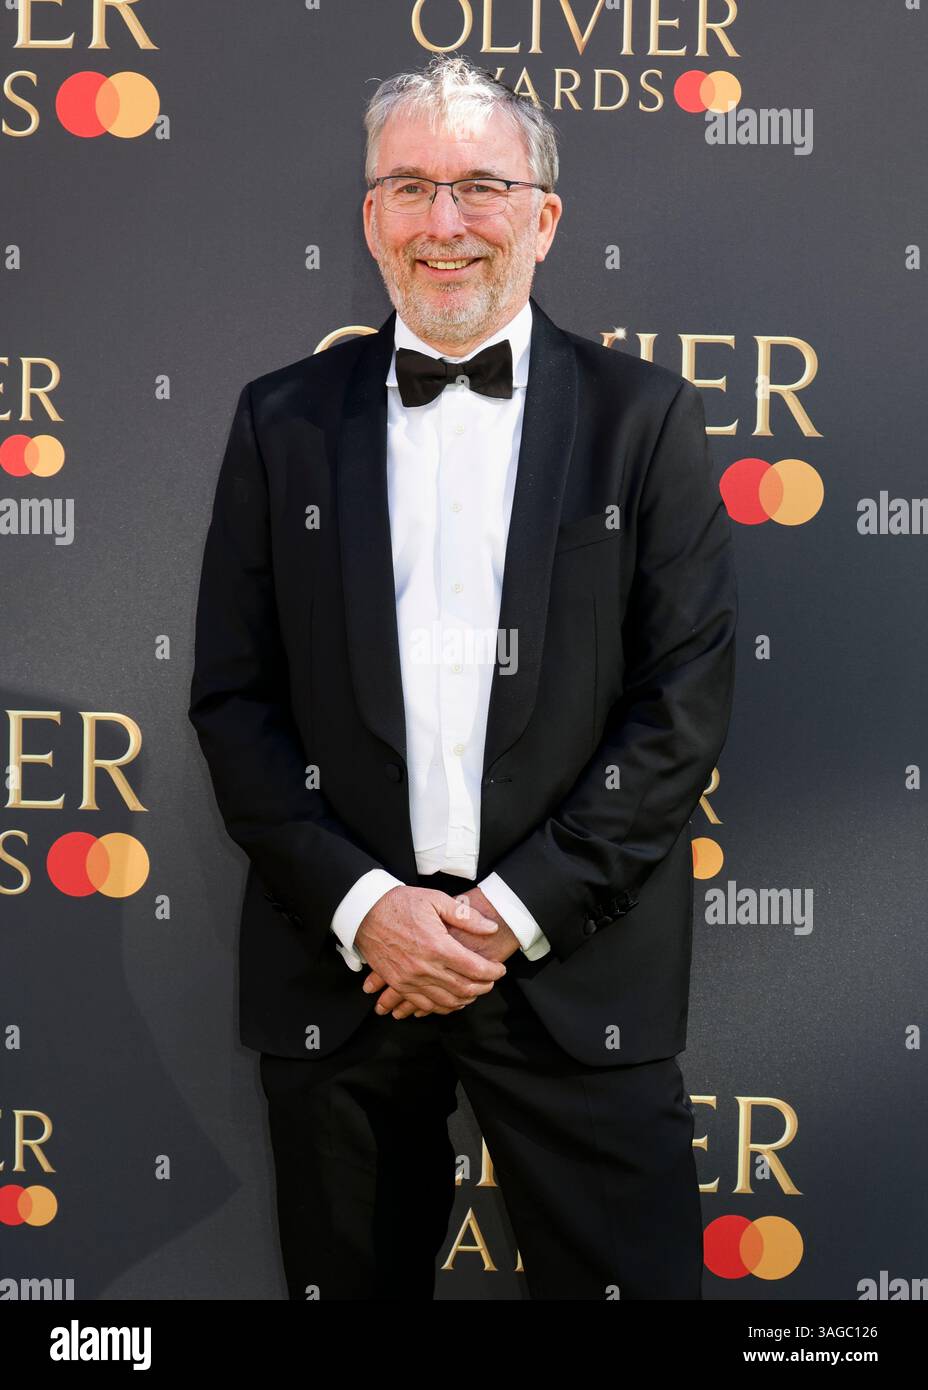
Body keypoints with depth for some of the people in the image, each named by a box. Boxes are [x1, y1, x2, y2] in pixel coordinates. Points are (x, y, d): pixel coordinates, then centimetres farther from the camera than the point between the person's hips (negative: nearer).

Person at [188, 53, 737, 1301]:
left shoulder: (644, 417, 2)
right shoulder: (283, 422, 6)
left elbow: (687, 701, -3)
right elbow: (233, 699, 4)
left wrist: (515, 909, -9)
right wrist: (363, 905, -8)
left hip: (576, 966, -1)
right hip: (339, 964, 2)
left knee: (623, 1282, 5)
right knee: (353, 1282, 13)